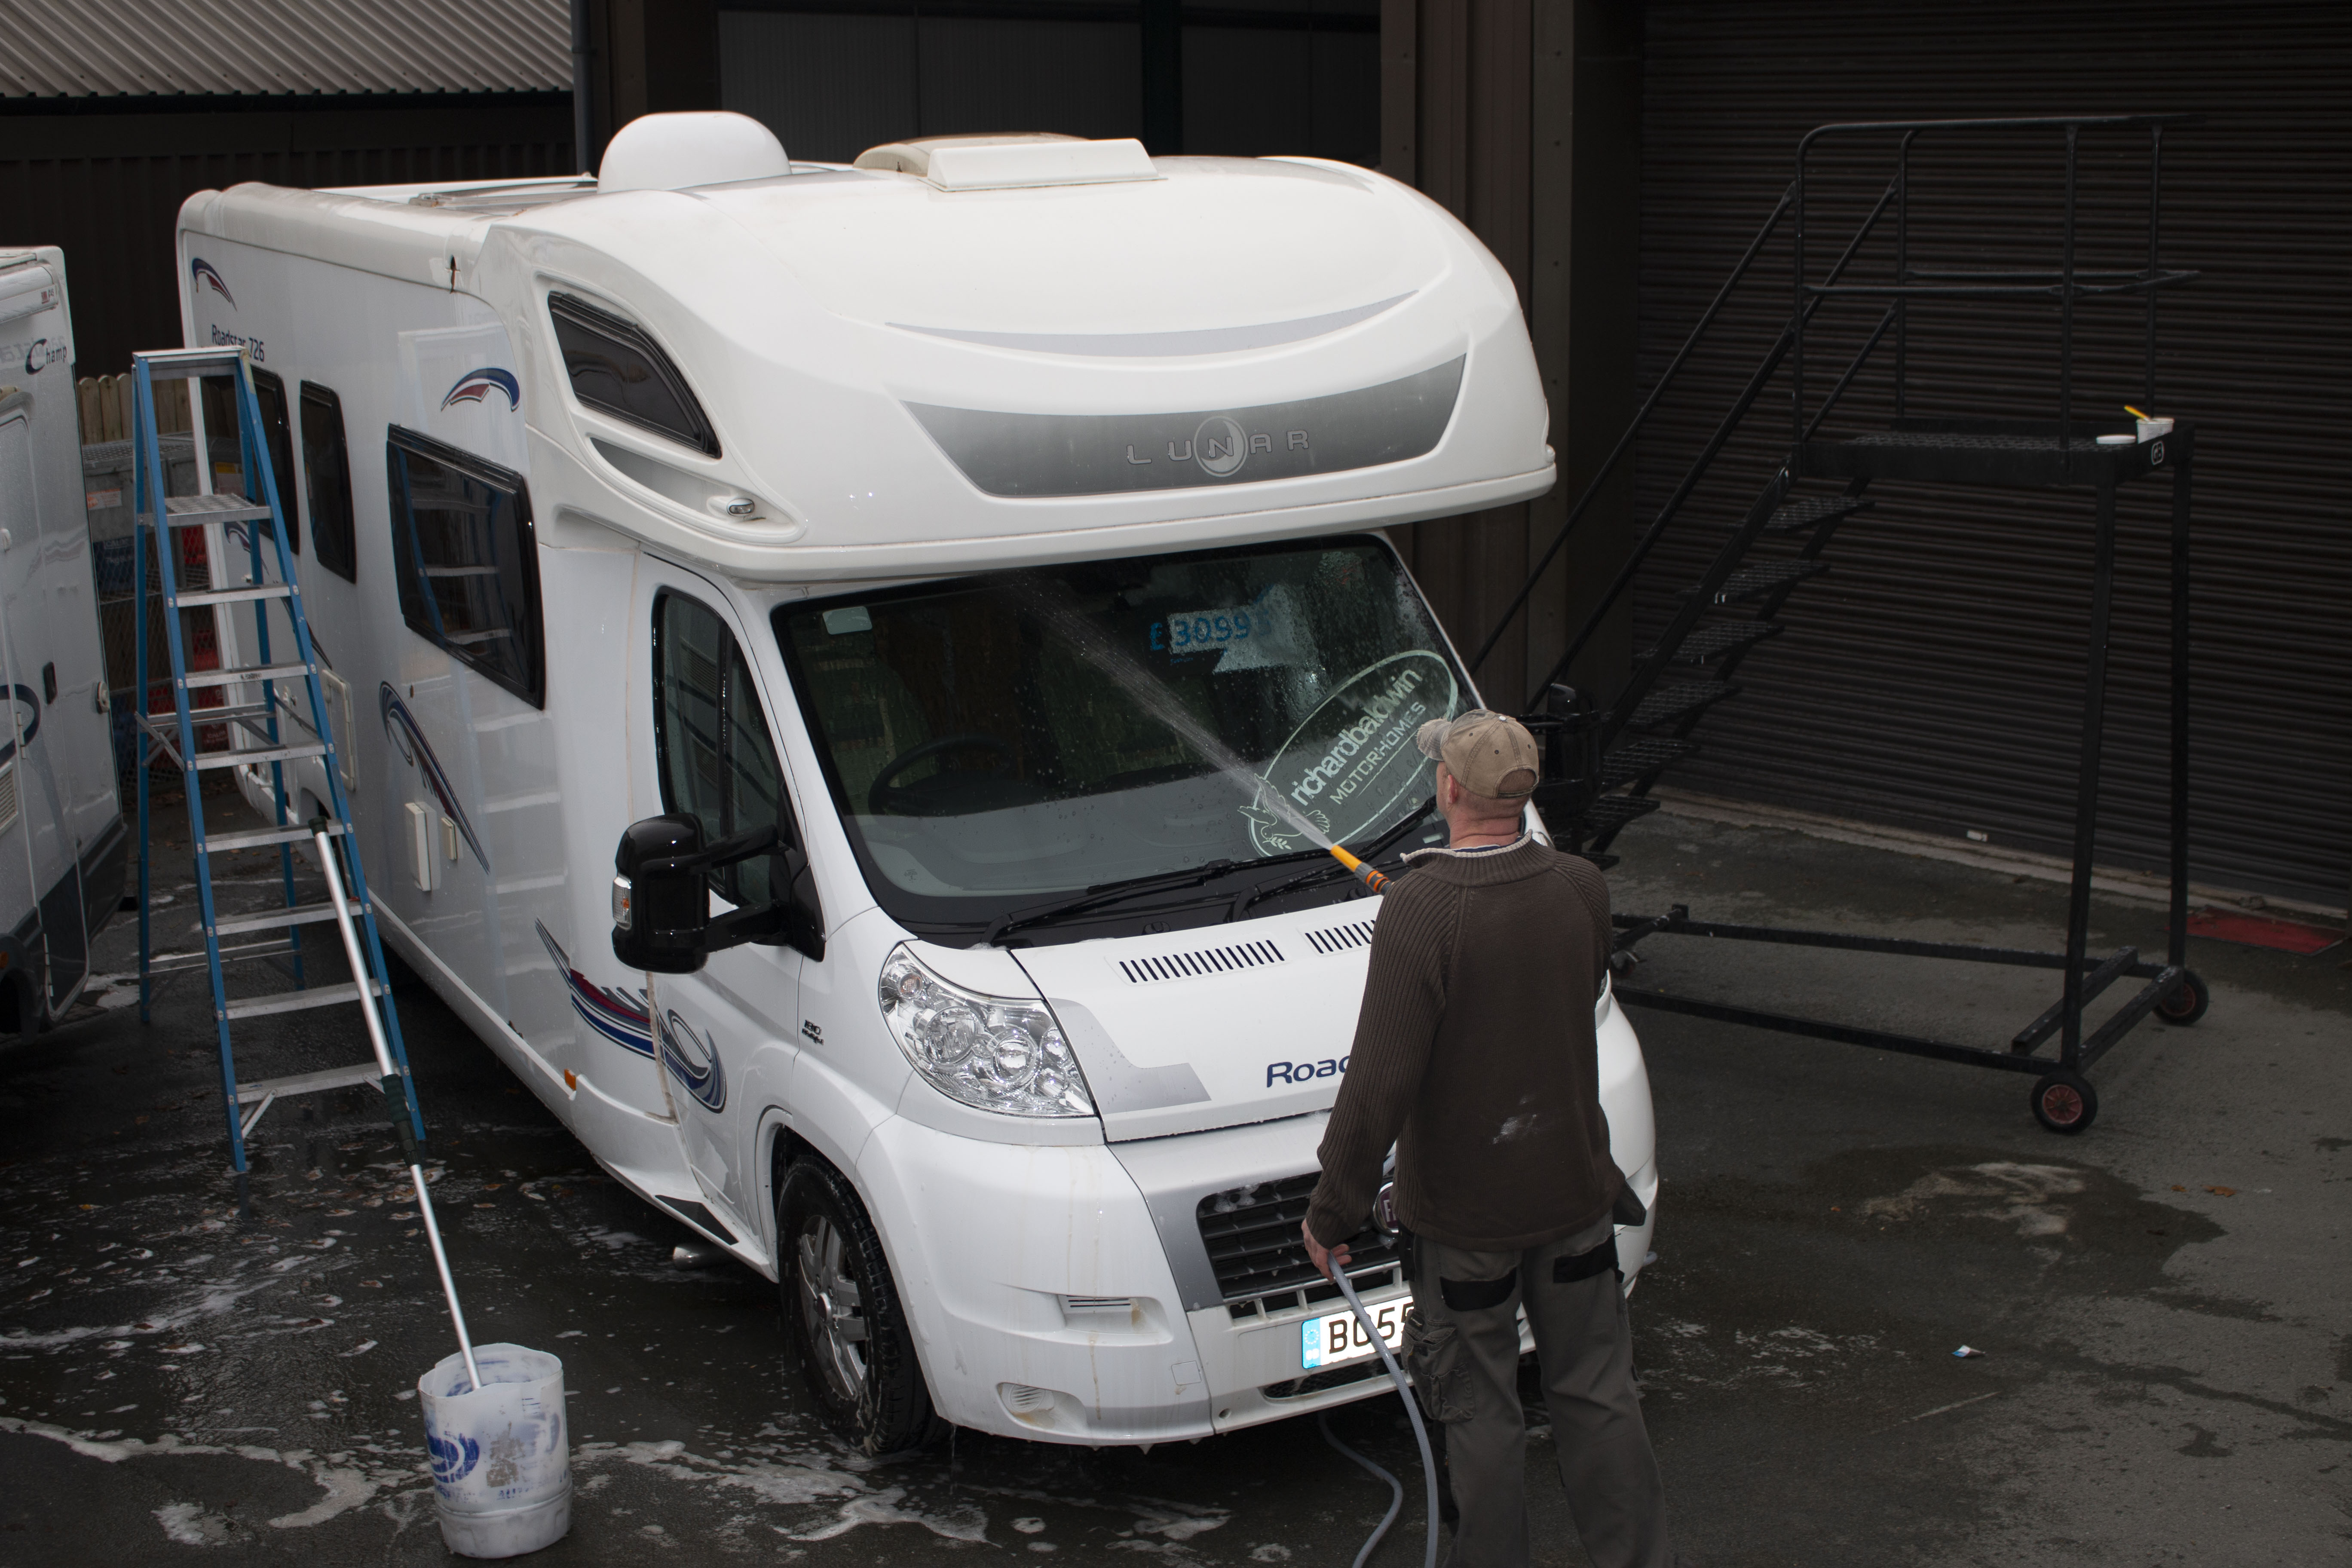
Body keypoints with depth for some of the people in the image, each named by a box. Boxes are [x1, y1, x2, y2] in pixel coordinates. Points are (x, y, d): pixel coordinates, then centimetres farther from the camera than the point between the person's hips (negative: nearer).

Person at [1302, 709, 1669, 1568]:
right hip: (1576, 1189, 5)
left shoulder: (1420, 909, -23)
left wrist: (1332, 1210, -13)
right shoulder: (1581, 887, -7)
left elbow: (1381, 1080, -24)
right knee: (1597, 1398, 17)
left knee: (1483, 1417, 11)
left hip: (1466, 1210, -5)